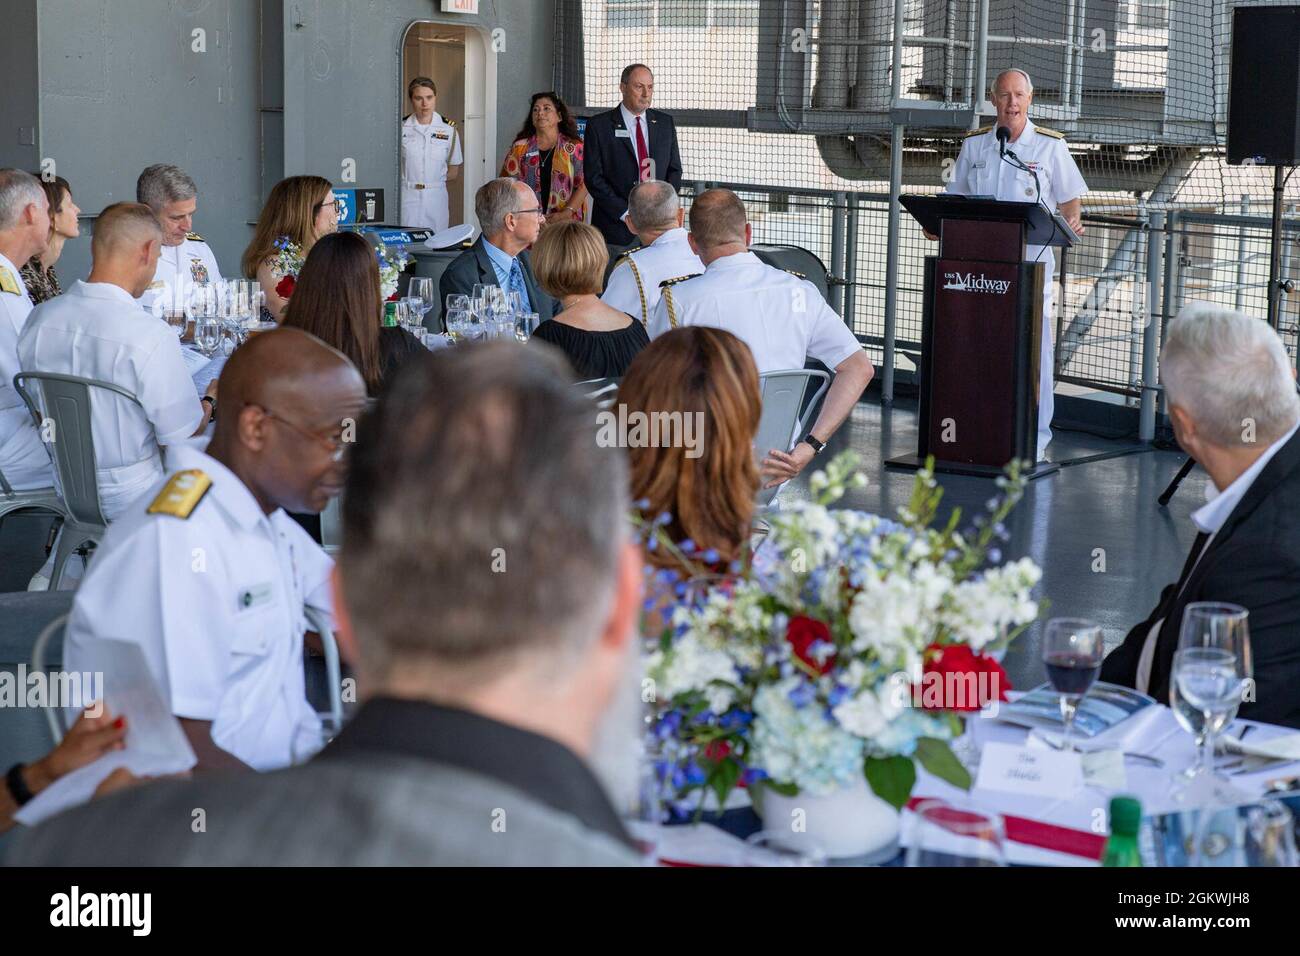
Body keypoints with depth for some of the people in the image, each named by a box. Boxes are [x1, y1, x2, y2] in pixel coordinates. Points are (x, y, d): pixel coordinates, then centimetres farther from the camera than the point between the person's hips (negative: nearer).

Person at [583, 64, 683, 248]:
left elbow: (674, 170, 13)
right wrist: (625, 213, -13)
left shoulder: (665, 123, 11)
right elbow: (594, 177, -5)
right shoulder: (599, 125, -1)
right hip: (615, 224, -3)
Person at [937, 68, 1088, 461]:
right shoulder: (974, 145, 11)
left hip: (1032, 260, -3)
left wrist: (1073, 222, -16)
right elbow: (957, 199, 17)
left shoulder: (1050, 145, 2)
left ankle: (1036, 439, 1)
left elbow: (1070, 200, 5)